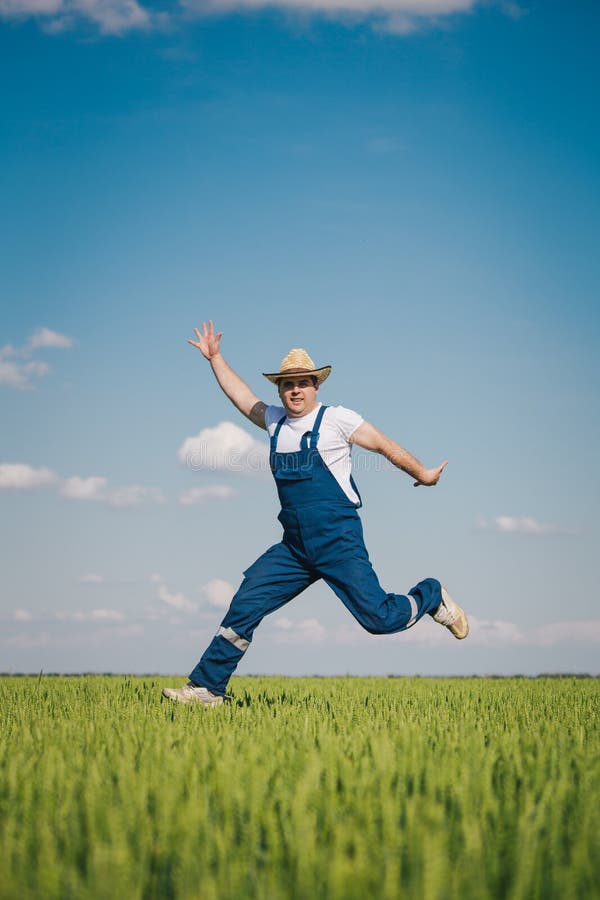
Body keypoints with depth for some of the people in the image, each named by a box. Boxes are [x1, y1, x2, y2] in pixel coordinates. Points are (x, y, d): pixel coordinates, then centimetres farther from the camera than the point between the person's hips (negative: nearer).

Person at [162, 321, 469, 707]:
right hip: (294, 547, 5)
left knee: (379, 618, -6)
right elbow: (242, 395, 26)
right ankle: (207, 688, 2)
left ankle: (431, 596, 24)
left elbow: (384, 444, 3)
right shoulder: (275, 421, 12)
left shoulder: (336, 419, -4)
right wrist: (215, 357, 29)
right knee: (245, 607, -4)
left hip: (339, 541, -5)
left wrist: (422, 473, 9)